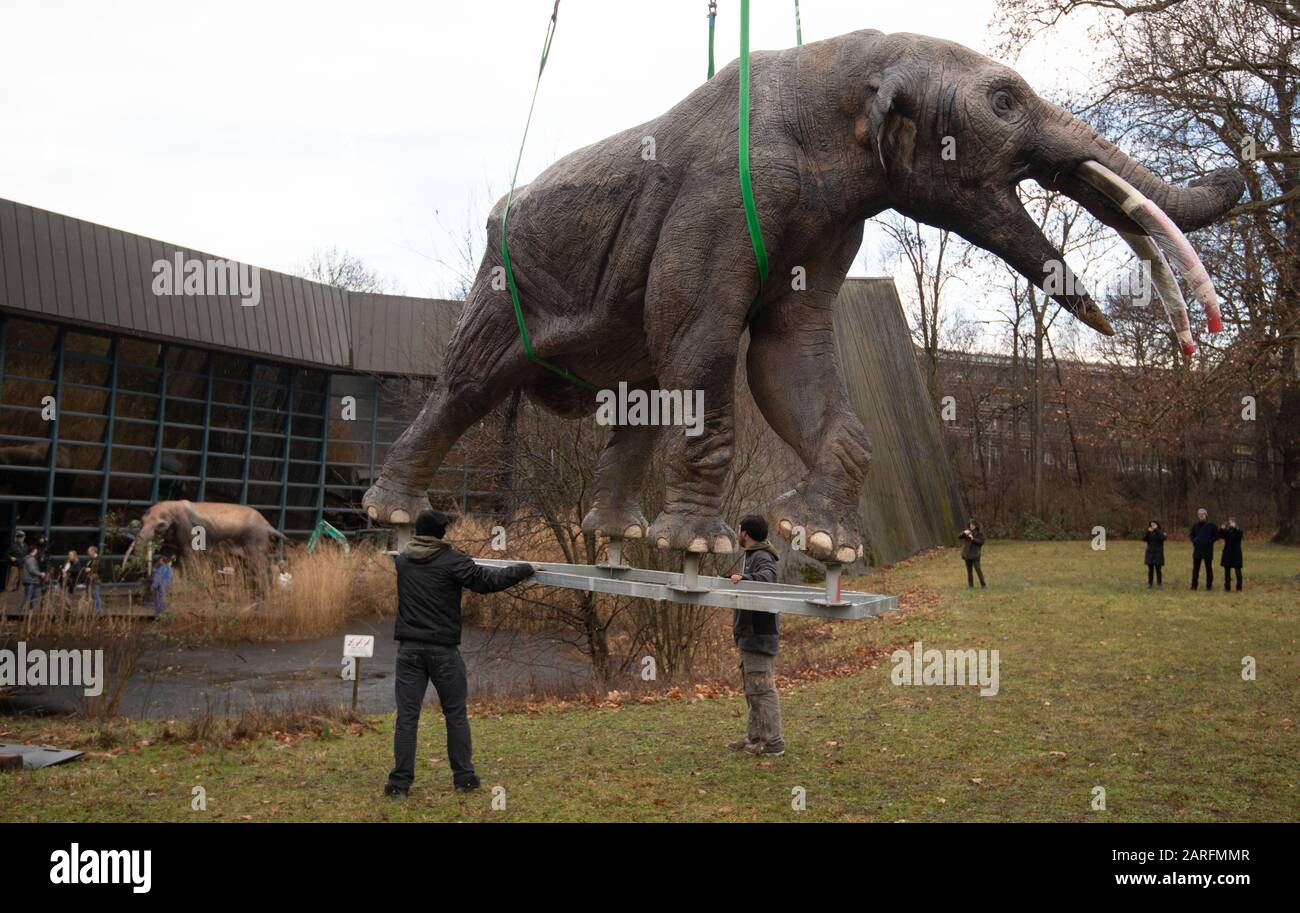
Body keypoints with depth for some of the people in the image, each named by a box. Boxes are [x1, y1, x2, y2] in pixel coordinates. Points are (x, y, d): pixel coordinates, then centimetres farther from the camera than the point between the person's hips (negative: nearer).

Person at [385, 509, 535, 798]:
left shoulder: (401, 560, 9)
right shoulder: (451, 560, -8)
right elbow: (487, 580, -12)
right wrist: (524, 570, 1)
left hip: (409, 648, 3)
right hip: (443, 649, -3)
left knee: (406, 716, 3)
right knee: (455, 714, 9)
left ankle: (400, 783, 3)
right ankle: (463, 777, 13)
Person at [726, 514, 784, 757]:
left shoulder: (762, 558, -14)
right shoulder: (751, 556, 19)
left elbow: (766, 578, -35)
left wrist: (744, 578, -48)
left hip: (759, 636, -11)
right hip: (748, 635, 11)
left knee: (762, 688, -9)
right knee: (751, 688, 17)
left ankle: (772, 742, -7)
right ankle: (754, 736, 26)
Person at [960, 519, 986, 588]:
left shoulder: (979, 532, -4)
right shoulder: (968, 530, 9)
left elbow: (981, 542, -11)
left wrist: (973, 538, -21)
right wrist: (964, 532, -17)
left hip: (975, 554, -5)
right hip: (967, 553, 5)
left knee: (977, 569, -10)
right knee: (969, 570, 7)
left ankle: (982, 585, 0)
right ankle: (971, 585, 13)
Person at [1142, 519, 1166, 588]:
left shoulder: (1161, 531, 0)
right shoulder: (1149, 532, 8)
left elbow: (1162, 537, -20)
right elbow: (1144, 539, -5)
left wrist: (1156, 530, -21)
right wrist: (1148, 532, -17)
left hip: (1158, 554, -3)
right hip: (1150, 553, 3)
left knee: (1158, 569, -4)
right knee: (1150, 569, 3)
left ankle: (1159, 584, 1)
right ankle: (1149, 584, 6)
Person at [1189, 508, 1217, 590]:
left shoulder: (1211, 525, -3)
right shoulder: (1195, 525, 7)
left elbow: (1217, 535, 0)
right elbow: (1191, 534, 20)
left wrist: (1210, 540, -12)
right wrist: (1193, 540, 3)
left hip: (1208, 550, -3)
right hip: (1197, 550, 3)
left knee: (1209, 568, 2)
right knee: (1195, 568, 4)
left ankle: (1209, 585, 8)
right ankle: (1194, 585, 10)